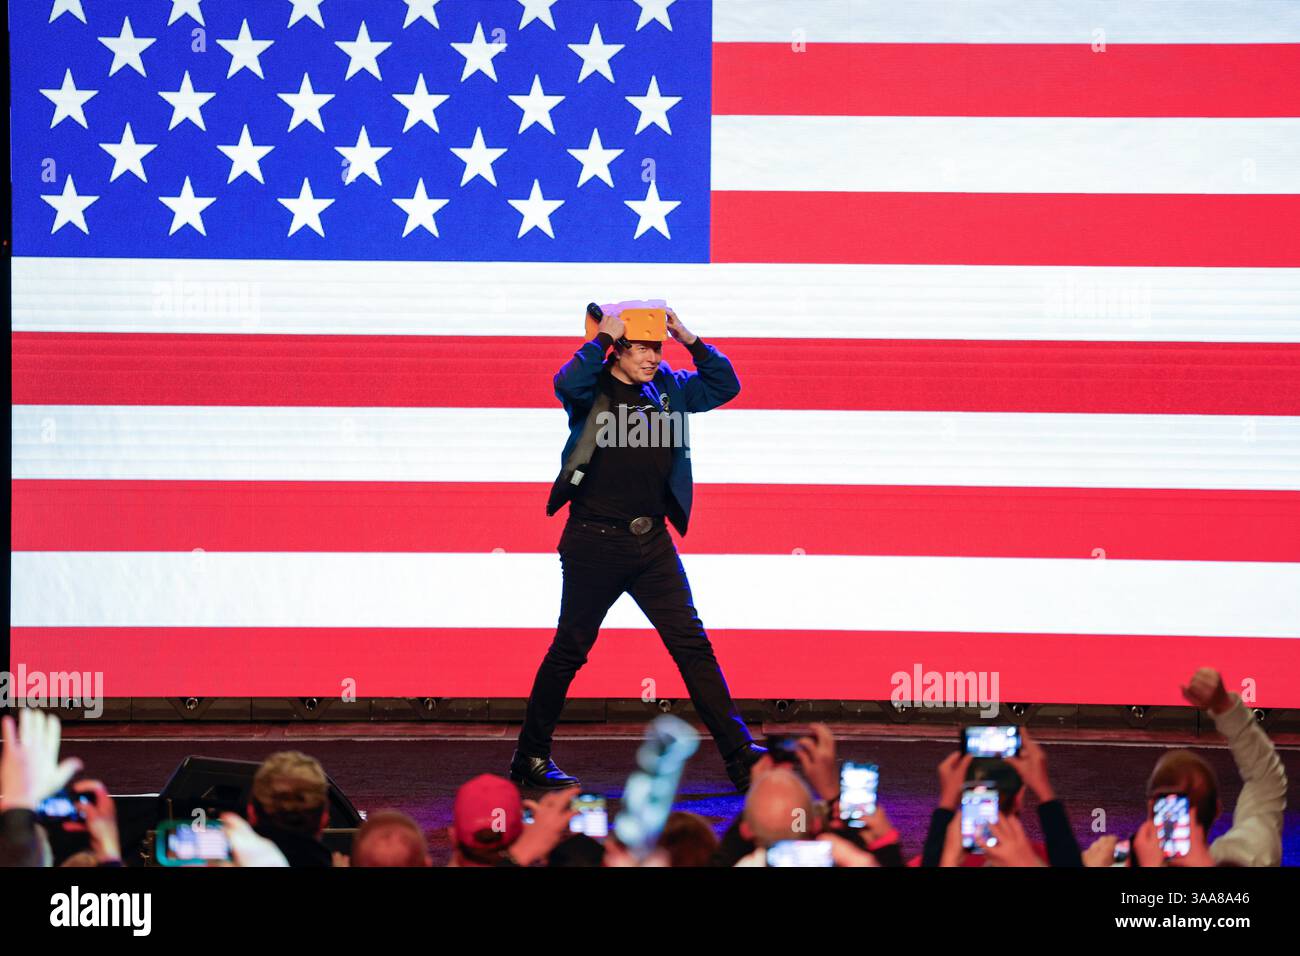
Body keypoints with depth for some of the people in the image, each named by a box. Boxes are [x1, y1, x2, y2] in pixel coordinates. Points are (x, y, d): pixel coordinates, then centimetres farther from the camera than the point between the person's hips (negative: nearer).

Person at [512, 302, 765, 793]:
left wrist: (690, 340, -2)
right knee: (570, 650, 4)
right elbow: (567, 383, -28)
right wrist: (605, 336, -21)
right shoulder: (592, 389, -6)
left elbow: (725, 386, 8)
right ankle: (530, 758, 16)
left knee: (692, 646, 0)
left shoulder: (668, 387, 9)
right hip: (595, 540, -4)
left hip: (652, 542, 4)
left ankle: (740, 756, -2)